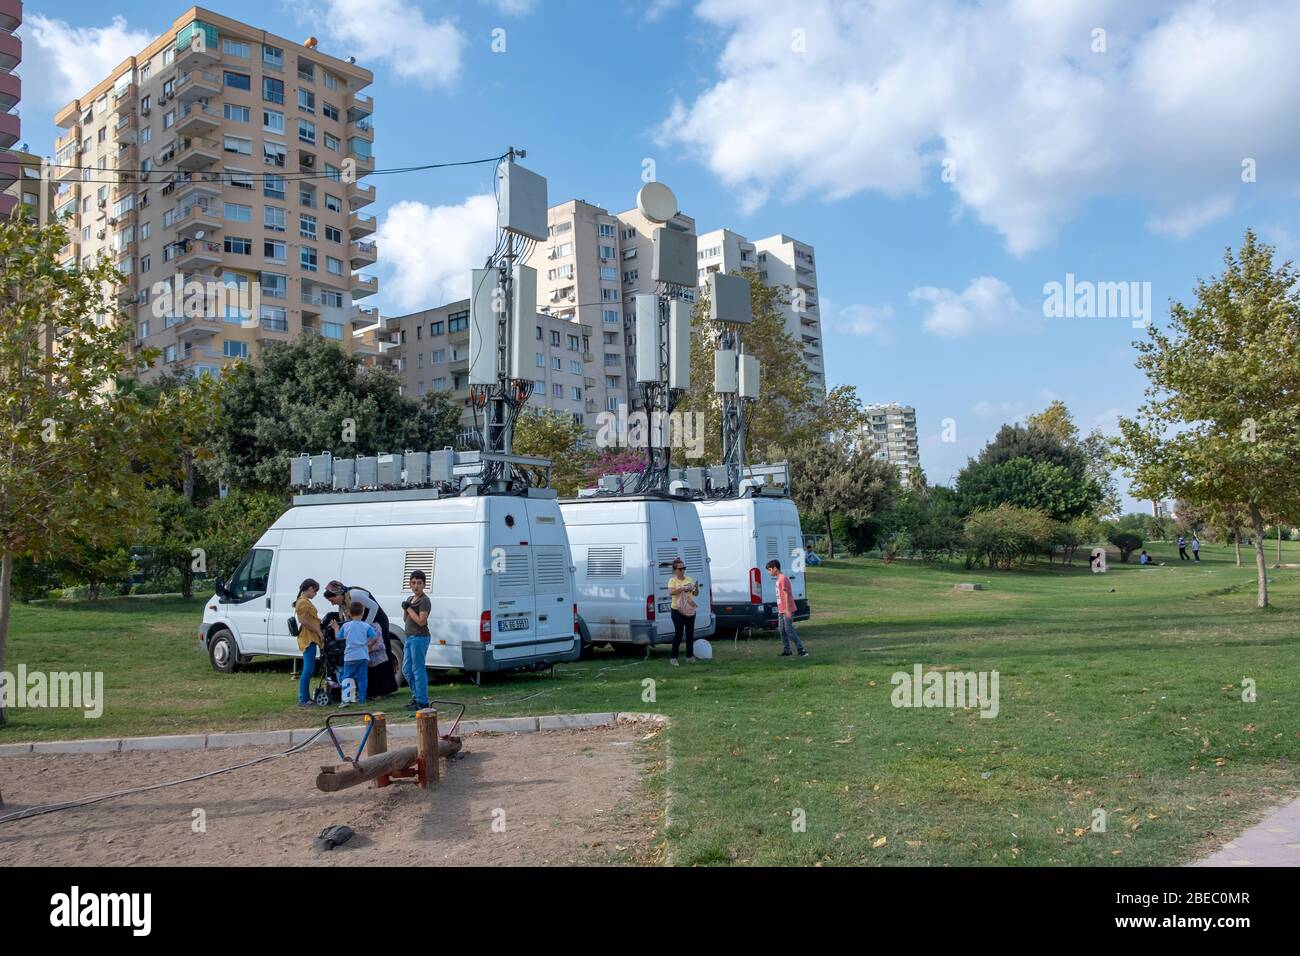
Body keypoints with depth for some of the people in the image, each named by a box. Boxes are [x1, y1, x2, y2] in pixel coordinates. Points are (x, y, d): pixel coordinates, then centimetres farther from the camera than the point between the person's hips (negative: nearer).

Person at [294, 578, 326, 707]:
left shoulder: (304, 601, 19)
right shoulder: (303, 602, -13)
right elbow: (304, 621, -20)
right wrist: (319, 631, -16)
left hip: (310, 639, 11)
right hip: (309, 639, -11)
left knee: (308, 670, 14)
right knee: (308, 670, -10)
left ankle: (306, 697, 20)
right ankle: (302, 700, -10)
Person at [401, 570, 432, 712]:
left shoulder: (424, 601, -11)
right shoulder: (410, 599, 17)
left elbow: (421, 621, -19)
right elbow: (405, 619, 20)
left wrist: (409, 608, -12)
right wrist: (405, 609, 1)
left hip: (419, 638, -10)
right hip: (410, 637, 10)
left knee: (418, 669, -8)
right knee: (406, 669, 14)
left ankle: (422, 701, -3)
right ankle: (416, 697, 24)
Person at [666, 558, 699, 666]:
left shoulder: (690, 580, 9)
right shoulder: (673, 580, -5)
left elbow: (695, 594, 13)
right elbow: (670, 592, -22)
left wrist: (696, 588, -9)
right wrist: (683, 588, -32)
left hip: (690, 611, 5)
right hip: (678, 611, -5)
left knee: (690, 634, 9)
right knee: (678, 634, -8)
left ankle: (690, 657, 19)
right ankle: (674, 658, 0)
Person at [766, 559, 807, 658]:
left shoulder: (783, 579, -15)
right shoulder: (778, 579, 14)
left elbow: (786, 594, -18)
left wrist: (787, 610, -20)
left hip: (787, 610, -9)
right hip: (781, 610, 9)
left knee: (789, 630, -9)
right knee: (782, 630, 9)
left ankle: (802, 650, -5)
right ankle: (786, 650, 15)